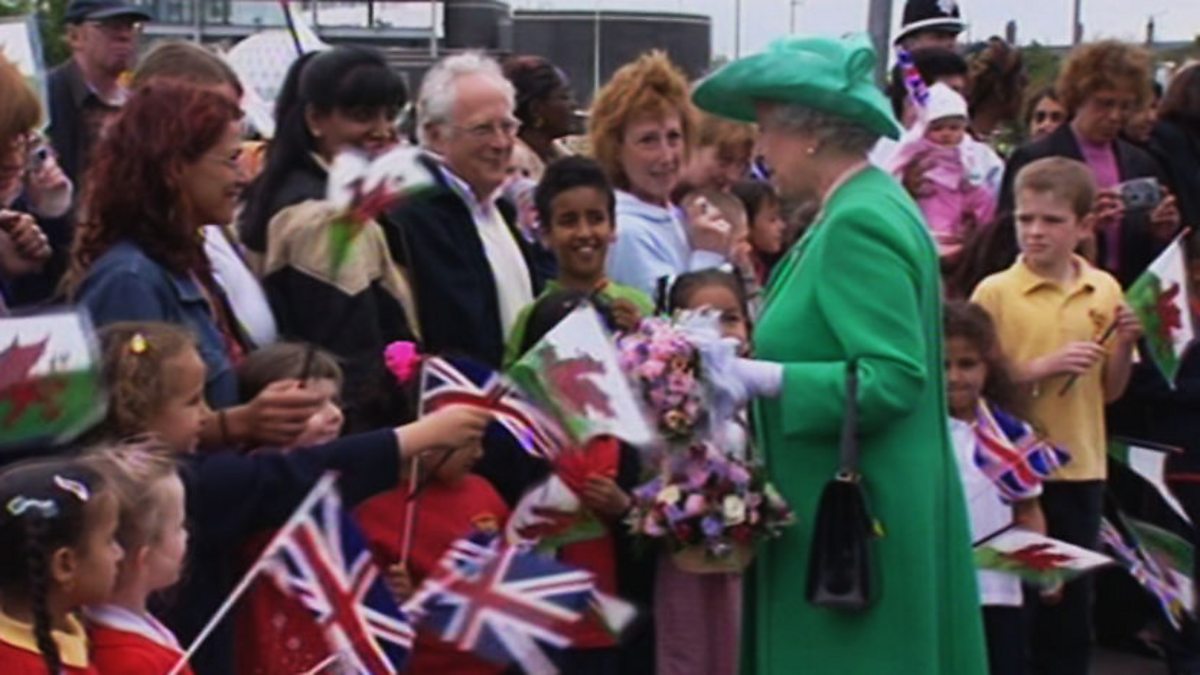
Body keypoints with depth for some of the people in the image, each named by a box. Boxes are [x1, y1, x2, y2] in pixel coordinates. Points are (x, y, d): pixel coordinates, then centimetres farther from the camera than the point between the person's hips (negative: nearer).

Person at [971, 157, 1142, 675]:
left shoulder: (1105, 290, 5)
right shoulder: (995, 291, -8)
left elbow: (1109, 390, 10)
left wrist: (1125, 345, -7)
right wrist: (1042, 367, -19)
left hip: (1081, 468, 4)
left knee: (1073, 603, 12)